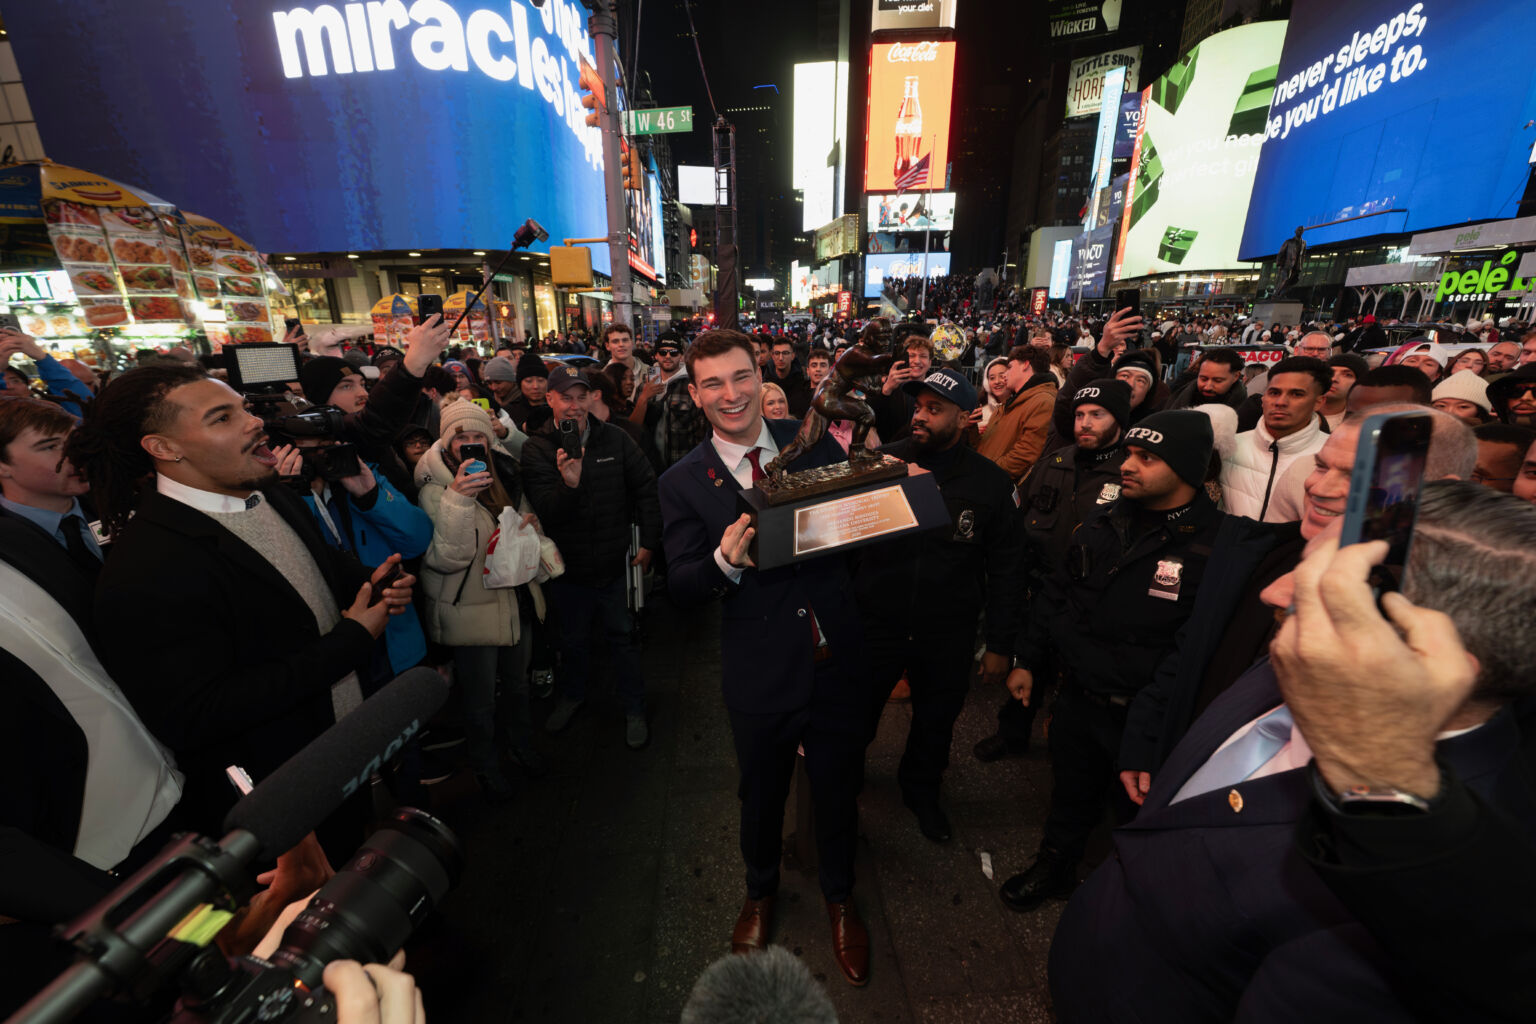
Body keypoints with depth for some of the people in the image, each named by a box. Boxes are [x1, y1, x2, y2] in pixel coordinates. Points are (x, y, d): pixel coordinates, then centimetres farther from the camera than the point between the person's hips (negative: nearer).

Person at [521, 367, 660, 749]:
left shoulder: (614, 438, -5)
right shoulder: (537, 449, -9)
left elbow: (646, 486, 1)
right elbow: (546, 512, -19)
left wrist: (649, 541, -2)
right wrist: (568, 484, -40)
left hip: (613, 561, 0)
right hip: (567, 564, 0)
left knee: (621, 636, 12)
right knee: (573, 638, 20)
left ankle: (634, 709, 30)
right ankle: (572, 695, 47)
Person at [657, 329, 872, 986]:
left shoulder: (816, 445, -3)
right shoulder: (683, 483, -7)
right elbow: (680, 587, -10)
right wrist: (725, 560, -30)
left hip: (836, 661, 2)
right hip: (760, 675, -1)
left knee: (838, 789, 22)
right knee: (761, 796, 23)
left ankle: (838, 896, 56)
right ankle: (760, 894, 58)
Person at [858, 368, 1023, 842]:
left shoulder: (991, 482, -7)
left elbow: (1004, 568, 0)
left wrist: (1000, 643, 1)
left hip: (948, 635, 1)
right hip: (875, 624, 0)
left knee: (936, 720, 21)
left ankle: (921, 790, 51)